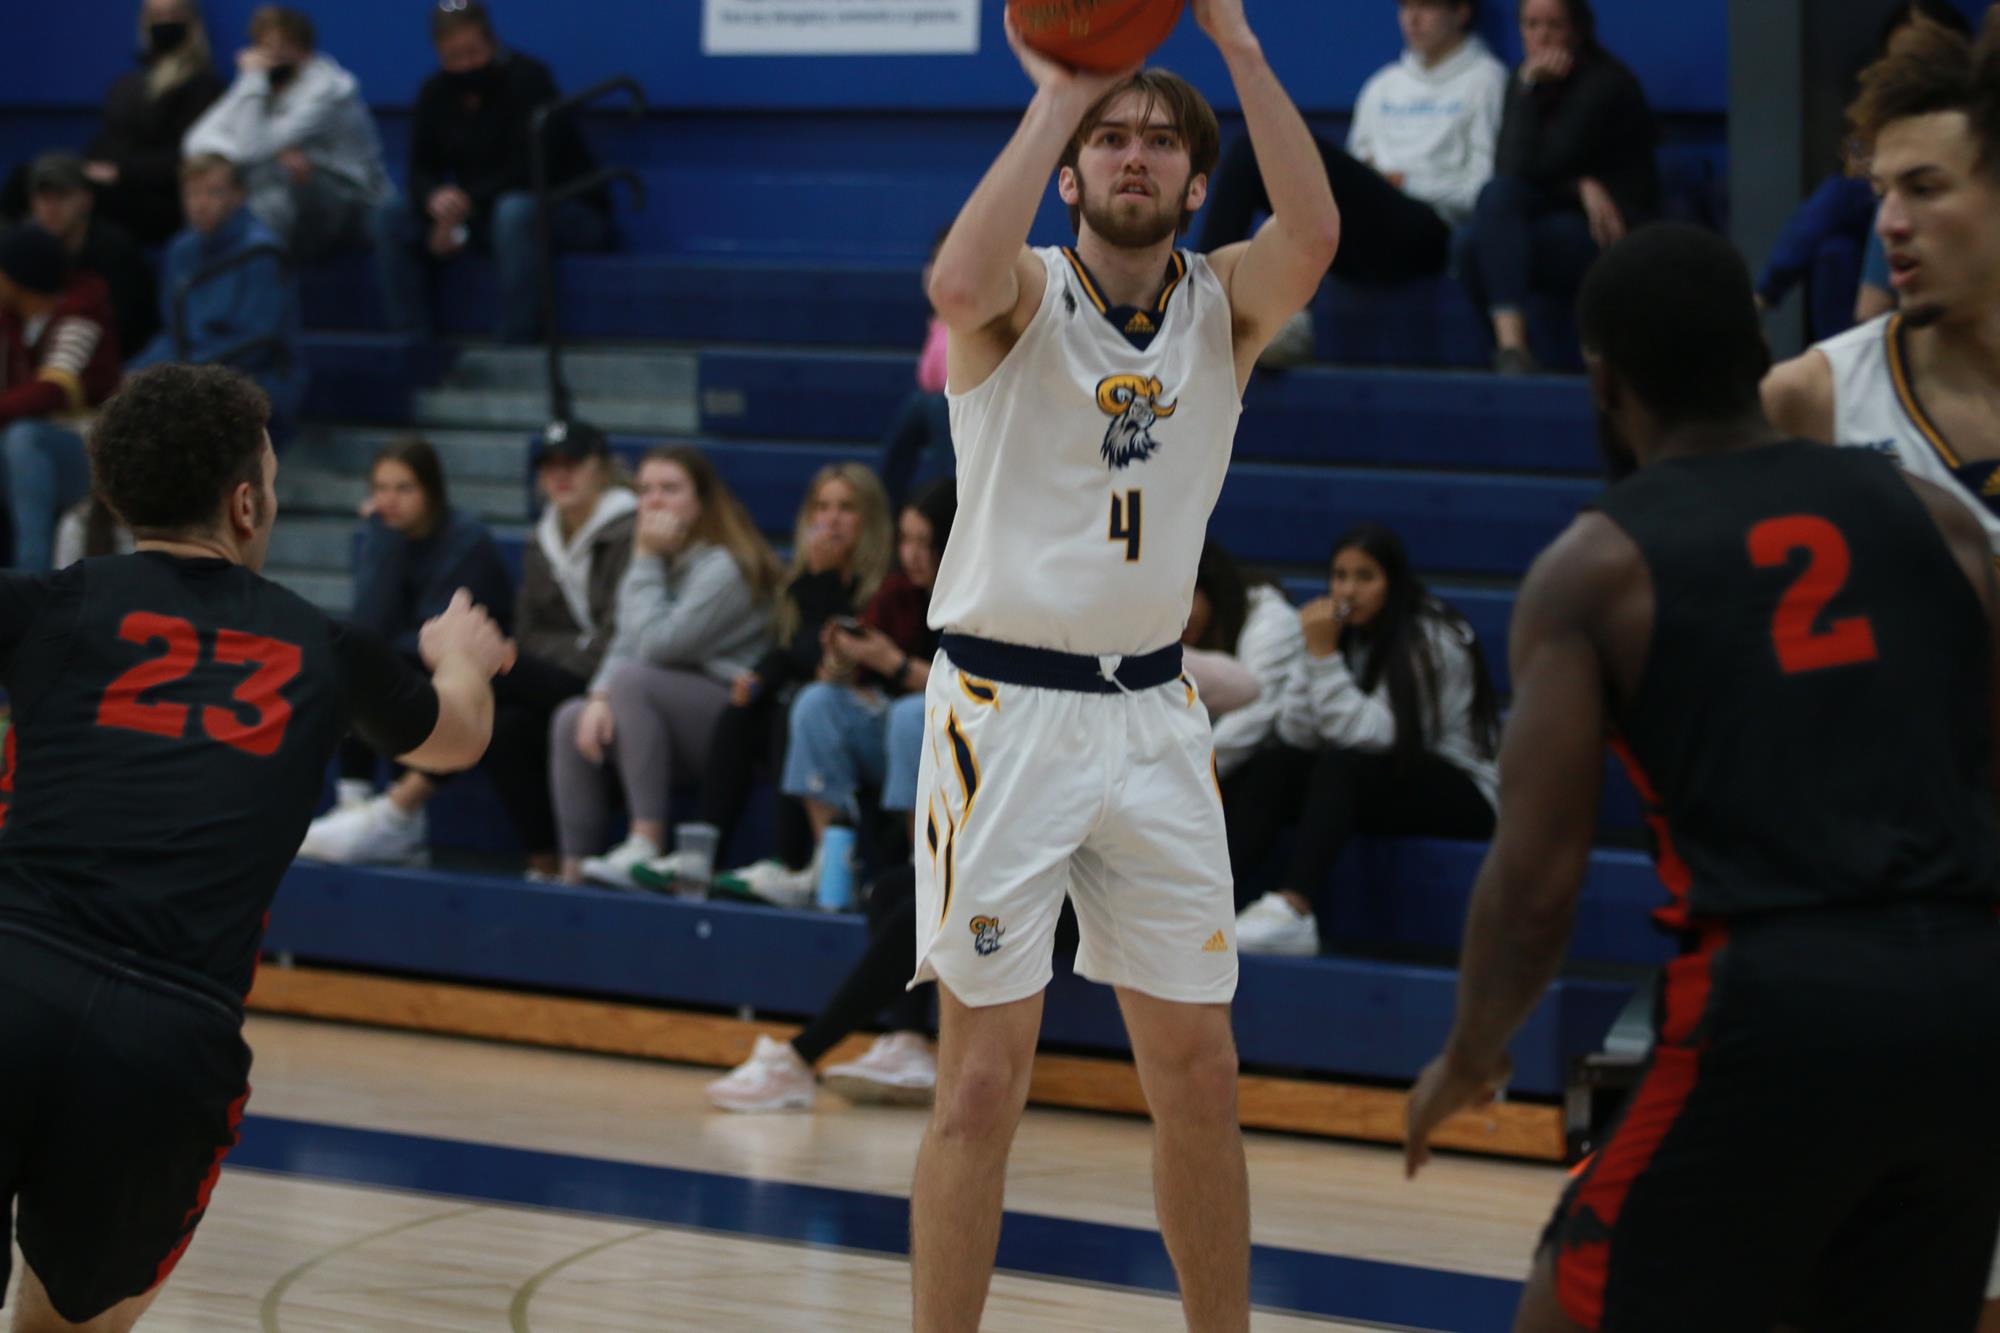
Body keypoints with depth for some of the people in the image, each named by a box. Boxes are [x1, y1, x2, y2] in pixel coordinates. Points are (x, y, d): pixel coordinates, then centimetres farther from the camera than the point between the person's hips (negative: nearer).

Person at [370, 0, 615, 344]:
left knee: (515, 211, -40)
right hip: (476, 214, 6)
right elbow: (422, 171, 2)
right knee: (391, 213, -12)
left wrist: (466, 203, -24)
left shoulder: (527, 79, -15)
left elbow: (530, 173, -21)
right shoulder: (436, 93, 3)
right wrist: (434, 200, -22)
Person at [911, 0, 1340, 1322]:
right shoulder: (1024, 293, -5)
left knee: (1199, 1075, 9)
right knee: (984, 1085, -4)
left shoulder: (1224, 304, 4)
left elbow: (1313, 237, -18)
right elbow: (961, 283, -31)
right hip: (1006, 709, -4)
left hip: (1152, 714, 4)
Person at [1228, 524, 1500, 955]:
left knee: (1342, 765, -34)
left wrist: (1325, 655, -25)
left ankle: (1293, 910, -48)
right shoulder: (1343, 632, 5)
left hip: (1456, 796, -7)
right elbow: (1297, 735, -5)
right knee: (1271, 767, -19)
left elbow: (1372, 735, -23)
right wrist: (1314, 653, -16)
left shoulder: (1434, 641, -14)